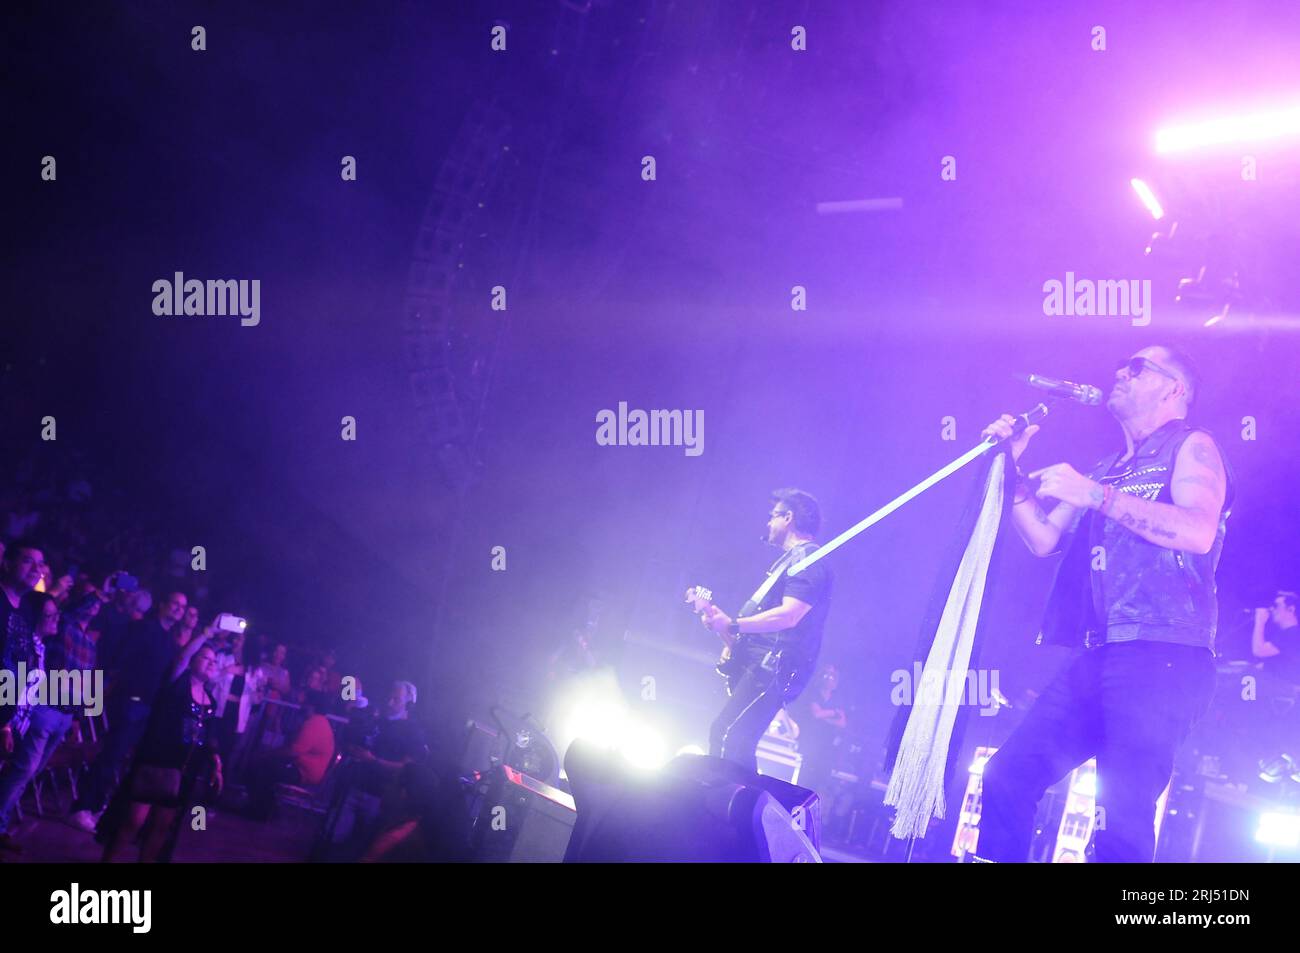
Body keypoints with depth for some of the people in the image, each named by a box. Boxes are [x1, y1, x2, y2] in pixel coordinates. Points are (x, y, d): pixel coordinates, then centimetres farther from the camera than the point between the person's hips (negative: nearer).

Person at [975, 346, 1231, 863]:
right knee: (1007, 775, -1)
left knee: (1125, 804, -19)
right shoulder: (1108, 469, 26)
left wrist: (1094, 495, -14)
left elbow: (1199, 532, -14)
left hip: (1163, 655, -8)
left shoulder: (1191, 447, 4)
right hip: (1096, 656, 8)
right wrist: (1013, 469, 11)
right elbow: (1043, 539, 23)